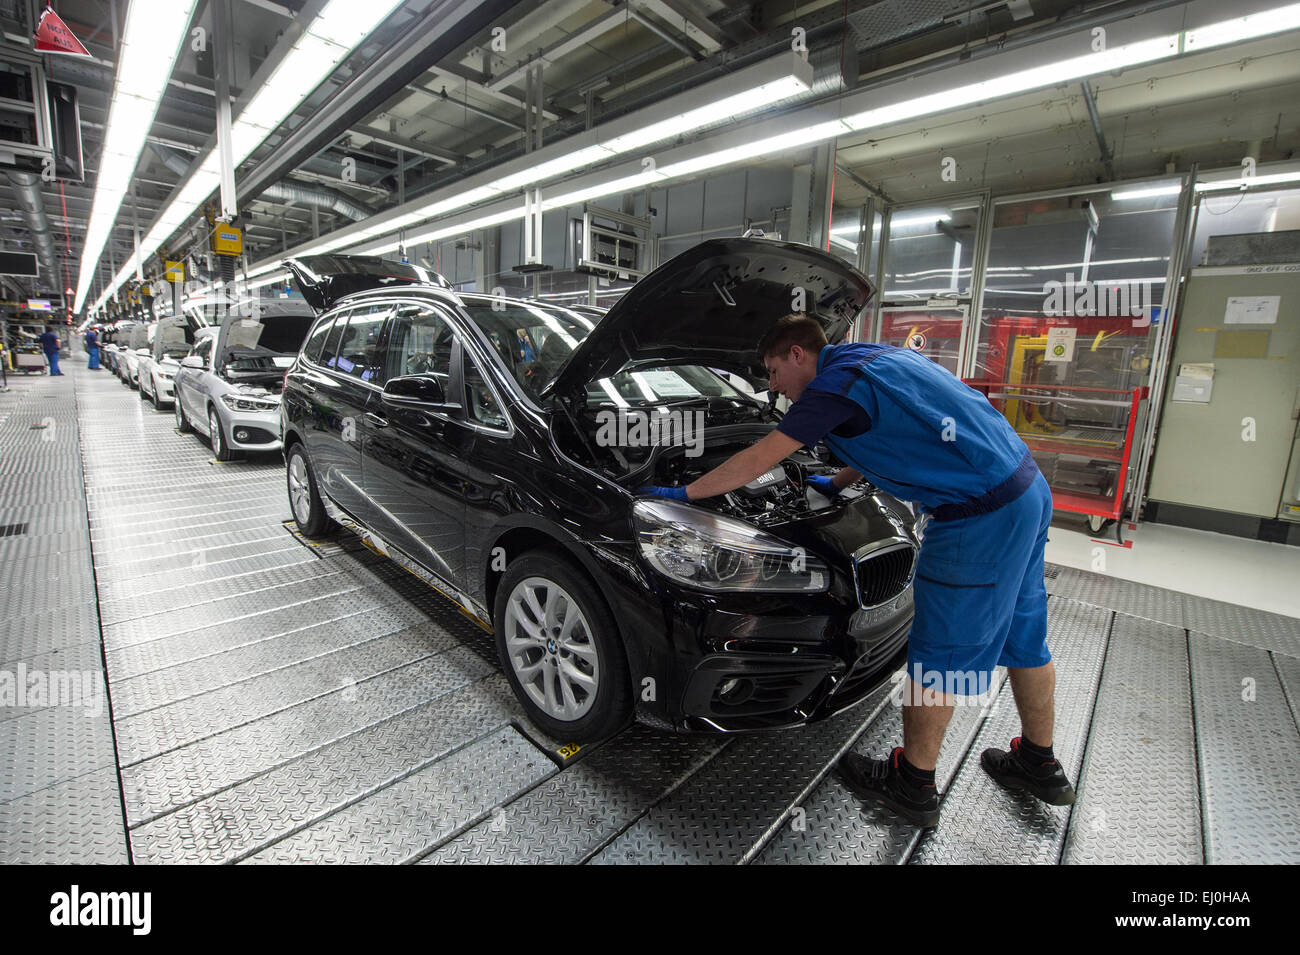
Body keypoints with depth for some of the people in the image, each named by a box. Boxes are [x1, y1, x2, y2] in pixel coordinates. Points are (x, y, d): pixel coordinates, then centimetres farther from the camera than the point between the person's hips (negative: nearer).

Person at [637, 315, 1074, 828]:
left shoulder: (835, 385, -14)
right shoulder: (876, 358, 15)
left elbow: (755, 462, -12)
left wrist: (682, 494, -2)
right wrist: (837, 482, 33)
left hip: (981, 516, -10)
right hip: (1028, 488, 11)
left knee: (939, 651, 4)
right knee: (1023, 633, 22)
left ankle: (912, 785, 23)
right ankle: (1040, 766, 43)